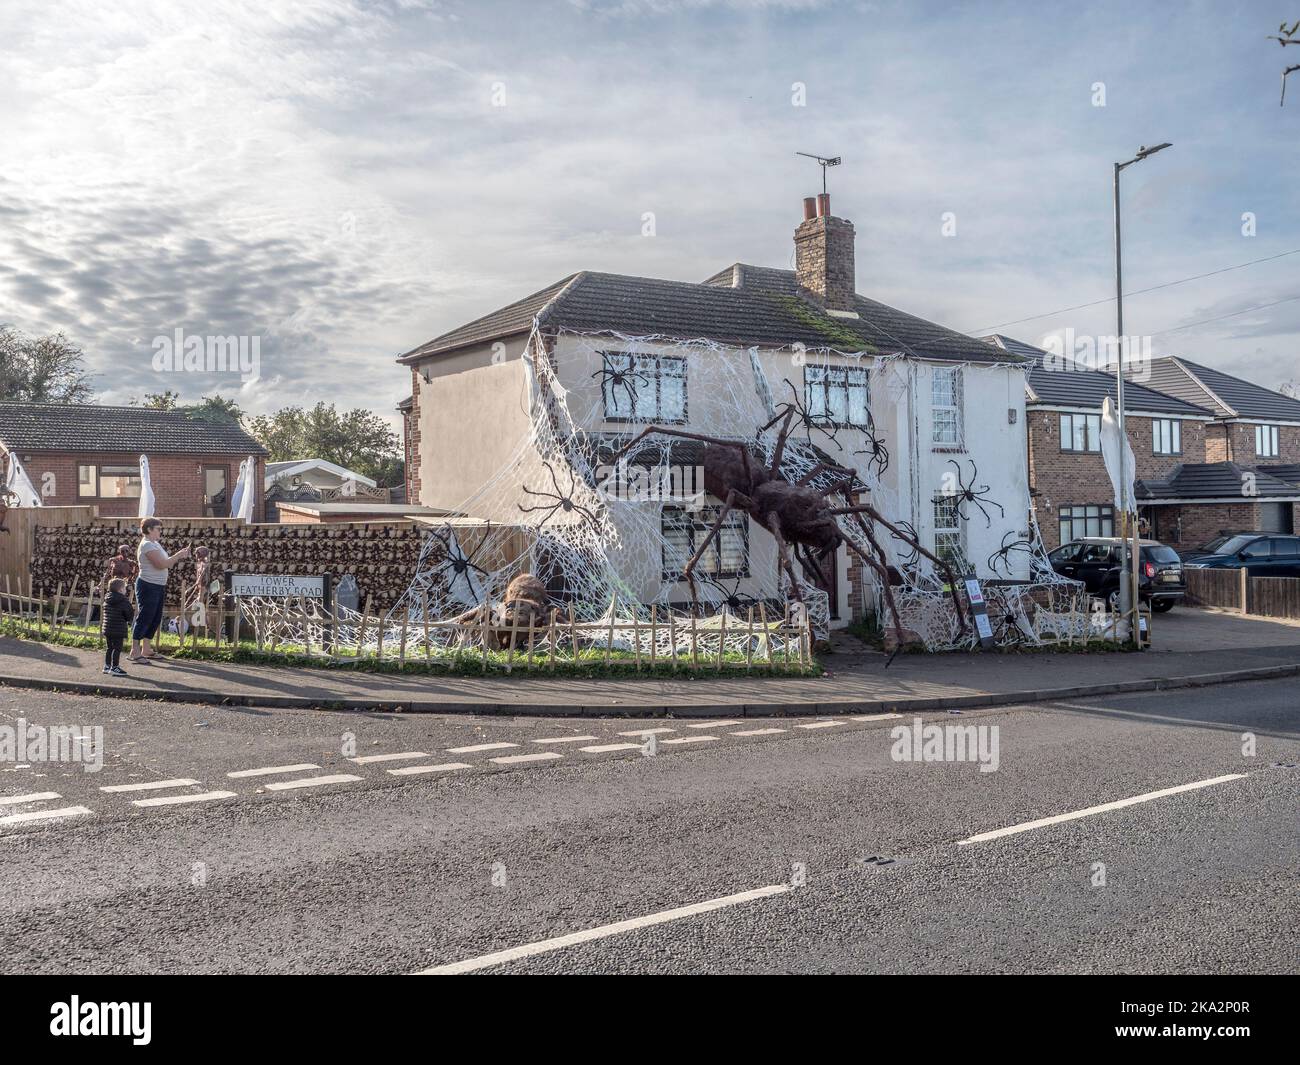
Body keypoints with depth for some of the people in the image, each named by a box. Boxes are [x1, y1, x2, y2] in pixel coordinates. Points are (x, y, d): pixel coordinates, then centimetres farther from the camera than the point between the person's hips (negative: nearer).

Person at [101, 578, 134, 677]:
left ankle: (107, 666, 21)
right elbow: (129, 615, -12)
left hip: (106, 629, 8)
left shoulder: (106, 600, 9)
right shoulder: (124, 601, -14)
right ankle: (114, 667, 0)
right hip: (118, 630, -8)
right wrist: (133, 611, 9)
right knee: (117, 648, -1)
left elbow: (103, 613, 17)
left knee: (109, 647, 16)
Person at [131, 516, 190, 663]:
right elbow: (161, 564, -23)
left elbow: (166, 563, 15)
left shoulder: (155, 544, 15)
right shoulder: (147, 545, -15)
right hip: (148, 586, -10)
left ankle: (146, 649, 21)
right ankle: (135, 652, -2)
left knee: (155, 619, 13)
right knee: (144, 618, -6)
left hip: (158, 587, 10)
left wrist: (179, 557, 2)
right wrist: (178, 555, -15)